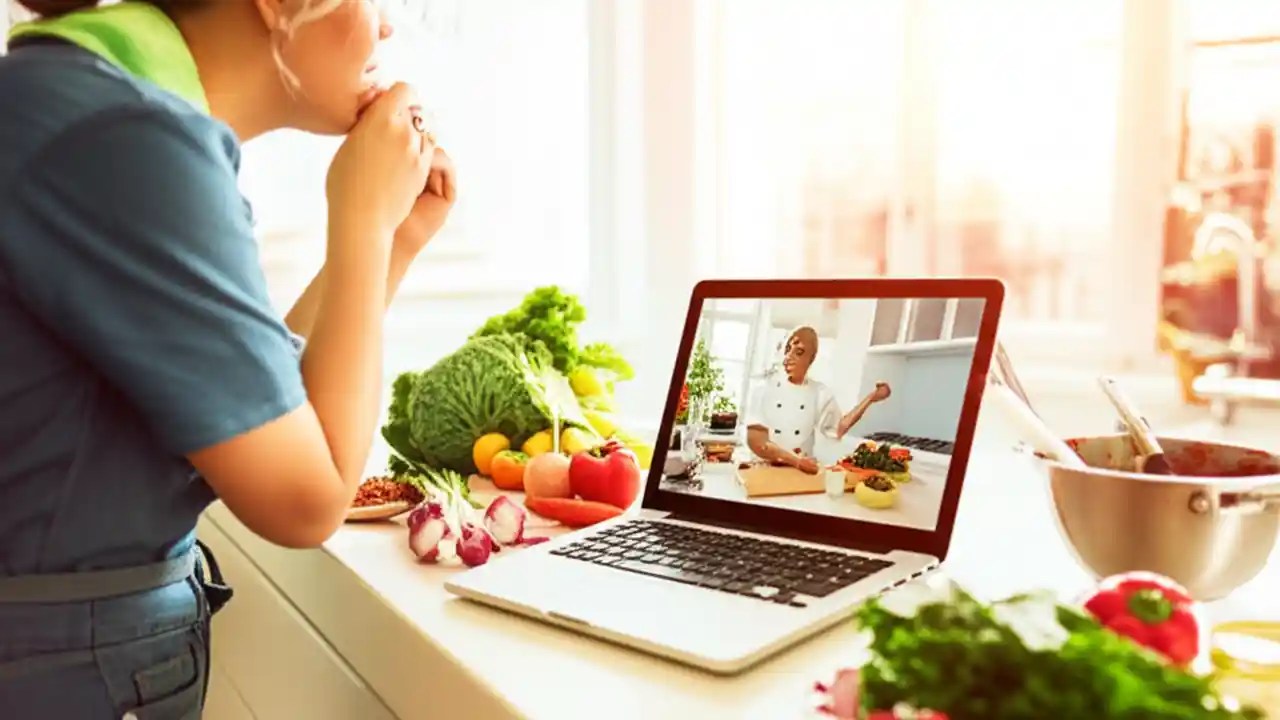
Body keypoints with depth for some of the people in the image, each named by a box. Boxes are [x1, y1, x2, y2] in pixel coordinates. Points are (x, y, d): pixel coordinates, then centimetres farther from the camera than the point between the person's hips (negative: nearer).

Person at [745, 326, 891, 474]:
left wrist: (870, 398, 5)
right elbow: (755, 440, -11)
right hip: (765, 469, -1)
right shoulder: (767, 390, -4)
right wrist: (795, 460, -21)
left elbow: (839, 428, 7)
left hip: (801, 471, 1)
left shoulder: (820, 393, 3)